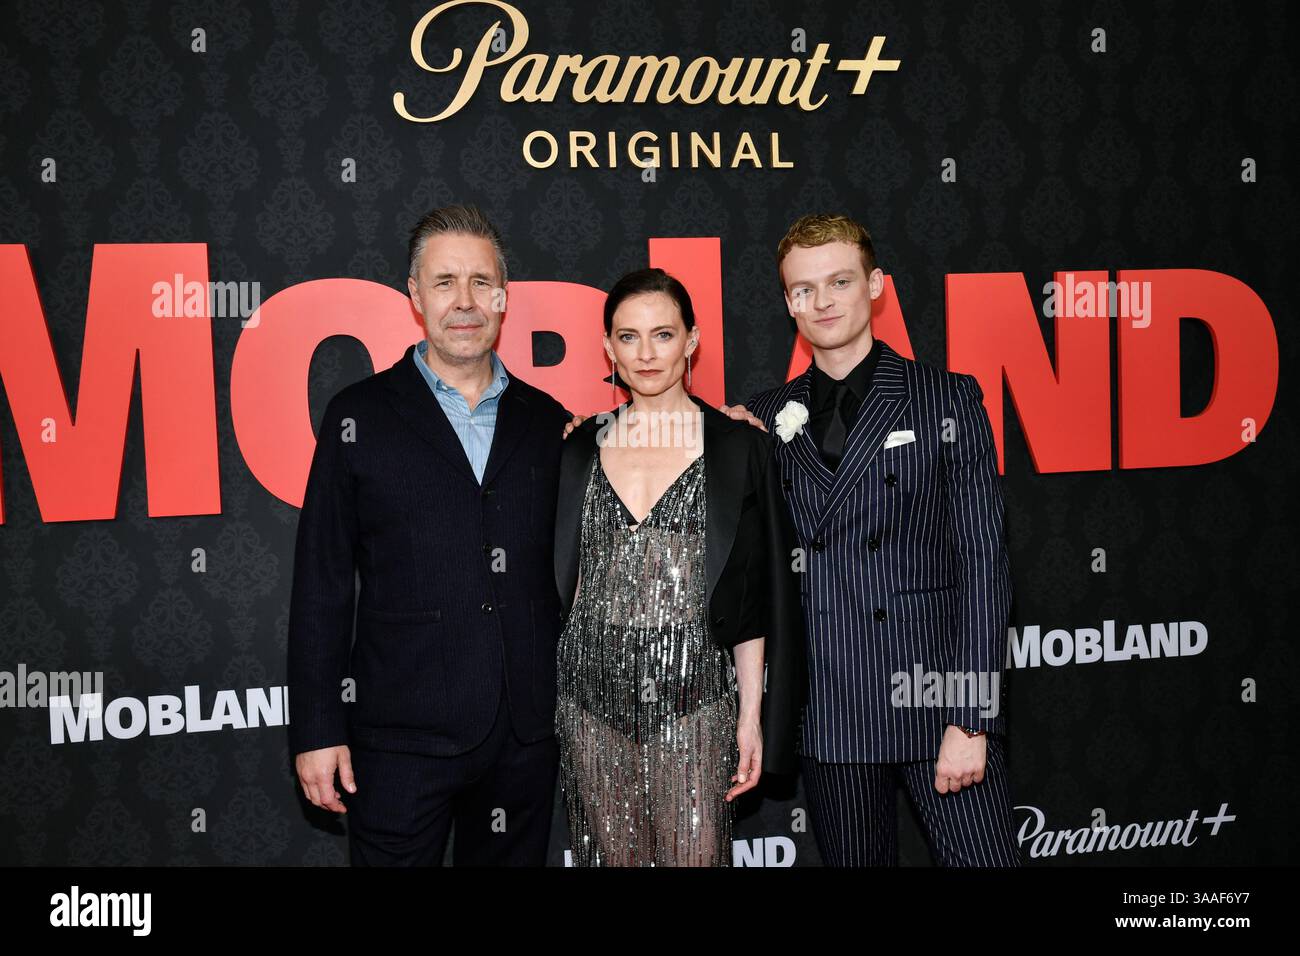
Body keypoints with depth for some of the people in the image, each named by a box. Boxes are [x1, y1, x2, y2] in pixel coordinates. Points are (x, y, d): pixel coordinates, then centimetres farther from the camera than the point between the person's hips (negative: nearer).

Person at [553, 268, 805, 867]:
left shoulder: (738, 447, 0)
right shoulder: (583, 447, 8)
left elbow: (756, 595, 1)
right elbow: (567, 578, 13)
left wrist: (753, 714, -2)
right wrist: (547, 694, 9)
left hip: (691, 689, -2)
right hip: (592, 690, 3)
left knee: (695, 855, -1)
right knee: (611, 856, 10)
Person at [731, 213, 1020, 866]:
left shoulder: (948, 399, 2)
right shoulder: (767, 419, 9)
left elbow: (982, 560, -4)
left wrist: (971, 719, -10)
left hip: (938, 697, -2)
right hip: (829, 714, 2)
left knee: (984, 857, -2)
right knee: (855, 859, 11)